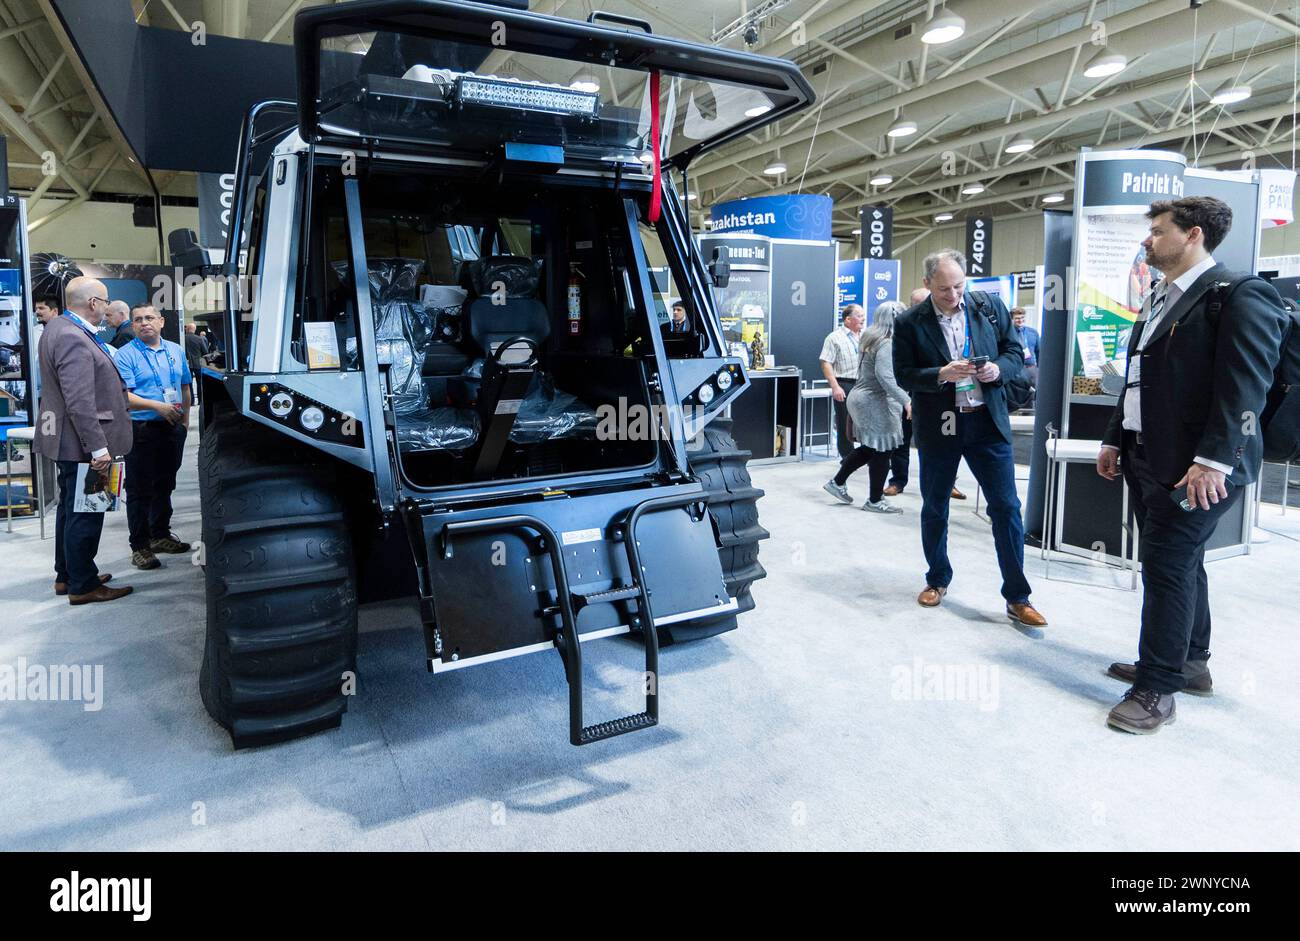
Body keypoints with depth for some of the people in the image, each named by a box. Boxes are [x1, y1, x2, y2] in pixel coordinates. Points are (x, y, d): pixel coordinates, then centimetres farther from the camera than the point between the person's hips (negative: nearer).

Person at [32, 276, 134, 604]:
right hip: (81, 442, -11)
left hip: (68, 441, 11)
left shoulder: (59, 327, 11)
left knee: (70, 508, 20)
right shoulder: (73, 339, -22)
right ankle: (83, 586, 9)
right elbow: (80, 403, -26)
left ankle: (66, 575, 32)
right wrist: (98, 448, -25)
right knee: (84, 514, -1)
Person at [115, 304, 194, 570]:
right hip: (141, 429, -6)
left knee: (165, 485, 17)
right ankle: (139, 547, 5)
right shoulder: (126, 355, -6)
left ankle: (161, 535, 30)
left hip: (172, 428, 6)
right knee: (139, 490, -1)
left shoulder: (176, 351, 11)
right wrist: (158, 406, -24)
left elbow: (185, 387, 18)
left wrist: (185, 418, 10)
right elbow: (124, 397, -15)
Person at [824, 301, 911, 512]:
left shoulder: (871, 338, 11)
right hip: (875, 402, -10)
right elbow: (885, 375, -30)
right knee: (882, 450, 0)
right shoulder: (887, 344, -18)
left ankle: (837, 482, 23)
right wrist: (906, 400, -32)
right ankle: (875, 500, 8)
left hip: (862, 397, 10)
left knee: (869, 447, 18)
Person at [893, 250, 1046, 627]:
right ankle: (938, 579, 33)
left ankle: (1017, 598, 10)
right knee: (935, 508, 12)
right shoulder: (909, 323, -5)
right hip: (937, 426, -1)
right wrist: (941, 374, -23)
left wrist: (998, 368, -14)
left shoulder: (991, 307, 2)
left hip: (987, 422, 1)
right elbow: (904, 375, -6)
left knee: (1007, 508, 0)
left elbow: (1015, 351, 8)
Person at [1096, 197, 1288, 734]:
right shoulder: (1159, 300, 17)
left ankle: (1157, 689, 6)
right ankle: (1189, 663, 32)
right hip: (1145, 458, 9)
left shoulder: (1240, 295, -11)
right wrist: (1115, 439, 18)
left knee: (1168, 567, -5)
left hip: (1195, 467, -9)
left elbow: (1245, 386, -19)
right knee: (1178, 564, 17)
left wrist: (1213, 460, -24)